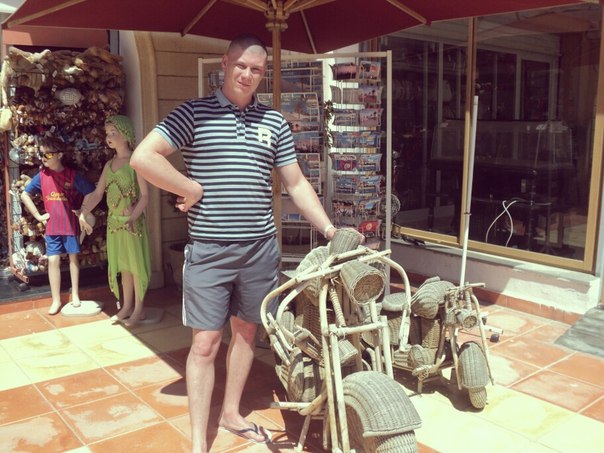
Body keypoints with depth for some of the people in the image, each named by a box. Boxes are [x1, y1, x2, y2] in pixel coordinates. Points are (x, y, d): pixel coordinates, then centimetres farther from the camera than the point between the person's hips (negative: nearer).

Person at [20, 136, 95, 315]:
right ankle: (56, 300, 10)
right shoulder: (41, 176, -1)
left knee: (73, 257, 9)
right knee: (53, 260, 1)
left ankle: (75, 294, 23)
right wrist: (38, 215, 1)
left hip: (70, 224, -2)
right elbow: (24, 195, 8)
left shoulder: (72, 175, -8)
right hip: (51, 226, 2)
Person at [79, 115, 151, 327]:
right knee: (123, 265, 14)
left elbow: (145, 195, -15)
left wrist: (133, 216, -28)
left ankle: (139, 309, 12)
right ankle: (127, 307, 25)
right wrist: (83, 213, -4)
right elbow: (97, 193, 9)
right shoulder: (109, 164, 10)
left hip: (132, 222, -6)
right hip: (114, 221, 7)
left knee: (136, 264, 2)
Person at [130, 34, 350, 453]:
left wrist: (329, 229, 4)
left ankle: (231, 414, 36)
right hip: (208, 250, -4)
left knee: (246, 331, 16)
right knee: (206, 343, -1)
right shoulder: (195, 113, -3)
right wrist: (193, 189, -10)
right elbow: (143, 157, -11)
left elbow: (297, 184, 11)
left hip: (261, 247, 4)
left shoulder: (274, 122, 8)